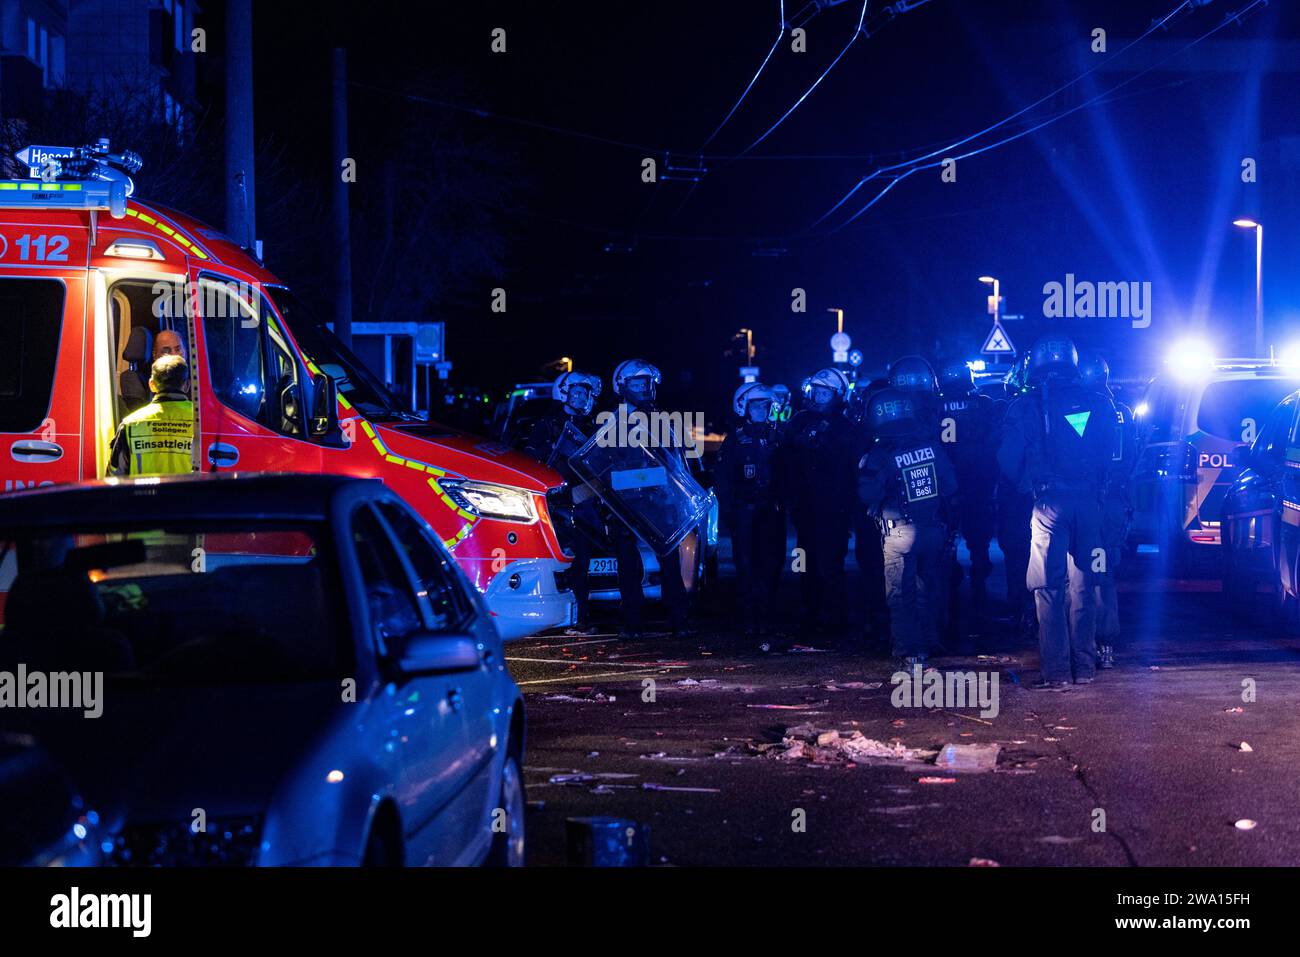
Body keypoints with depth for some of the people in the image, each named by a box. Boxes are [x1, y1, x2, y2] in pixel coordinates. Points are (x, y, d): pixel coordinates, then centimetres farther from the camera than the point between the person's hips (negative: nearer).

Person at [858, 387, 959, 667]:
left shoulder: (880, 455, -13)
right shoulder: (931, 444, -1)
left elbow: (868, 495, -11)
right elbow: (951, 484, 3)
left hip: (900, 531, -4)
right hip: (934, 528, 4)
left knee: (900, 594, 4)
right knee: (929, 587, 18)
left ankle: (909, 651, 2)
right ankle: (928, 644, 27)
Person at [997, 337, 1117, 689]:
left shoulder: (1026, 406, -4)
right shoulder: (1098, 404, 7)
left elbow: (1008, 458, -3)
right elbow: (1111, 453, 11)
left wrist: (1026, 483, 15)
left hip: (1049, 502, -4)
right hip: (1088, 501, 4)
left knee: (1049, 587, -1)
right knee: (1082, 584, 12)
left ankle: (1056, 672, -6)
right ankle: (1085, 666, 14)